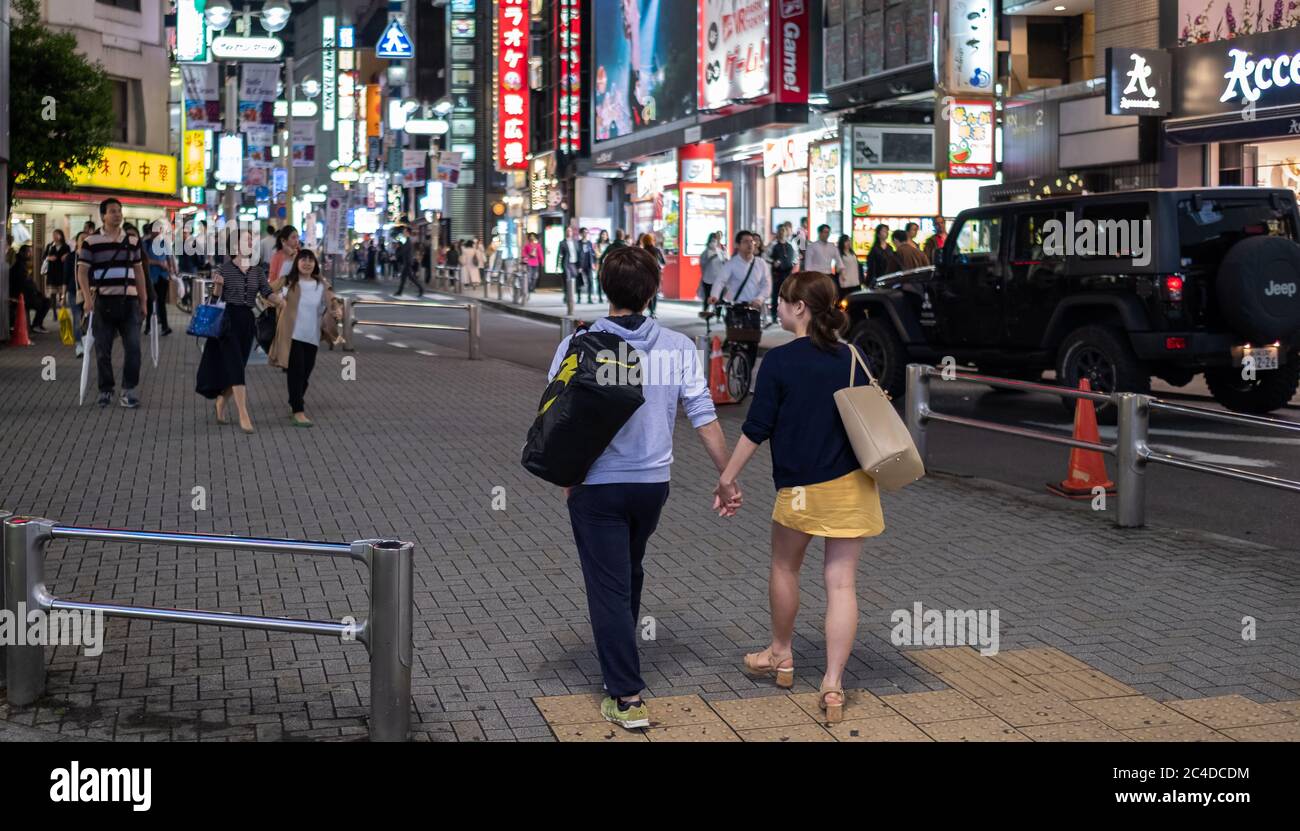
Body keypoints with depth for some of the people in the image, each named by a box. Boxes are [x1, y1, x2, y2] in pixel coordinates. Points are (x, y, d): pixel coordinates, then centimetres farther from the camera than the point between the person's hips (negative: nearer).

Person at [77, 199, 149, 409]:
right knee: (103, 349, 3)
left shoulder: (132, 240, 11)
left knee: (133, 347, -6)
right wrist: (87, 298, -14)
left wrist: (143, 301, 11)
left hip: (129, 301, 2)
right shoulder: (91, 241, 0)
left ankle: (129, 389, 2)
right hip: (103, 301, -2)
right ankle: (105, 390, 15)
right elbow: (82, 271, -1)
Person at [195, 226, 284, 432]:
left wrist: (279, 300, -23)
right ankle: (243, 415, -13)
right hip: (228, 320, -5)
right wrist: (218, 285, -21)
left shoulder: (258, 270, 8)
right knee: (236, 367, -11)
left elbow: (267, 293, -3)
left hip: (247, 321, 5)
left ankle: (221, 403, 32)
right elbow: (216, 298, -1)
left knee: (235, 368, 10)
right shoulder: (224, 268, -3)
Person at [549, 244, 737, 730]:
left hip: (596, 485, -4)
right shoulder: (678, 348, -6)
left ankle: (627, 698, 0)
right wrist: (727, 479, 6)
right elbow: (705, 419, -4)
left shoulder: (578, 347, -12)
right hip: (653, 482, 4)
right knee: (628, 572, 25)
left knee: (608, 586, 3)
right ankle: (620, 663, 43)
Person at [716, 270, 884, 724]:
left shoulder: (779, 361, -10)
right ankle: (833, 684, -2)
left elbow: (756, 428, -10)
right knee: (841, 582, 3)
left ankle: (781, 655, 37)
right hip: (853, 483, 3)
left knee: (785, 568, 20)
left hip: (802, 487, -3)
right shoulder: (851, 358, 2)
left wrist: (728, 477, -1)